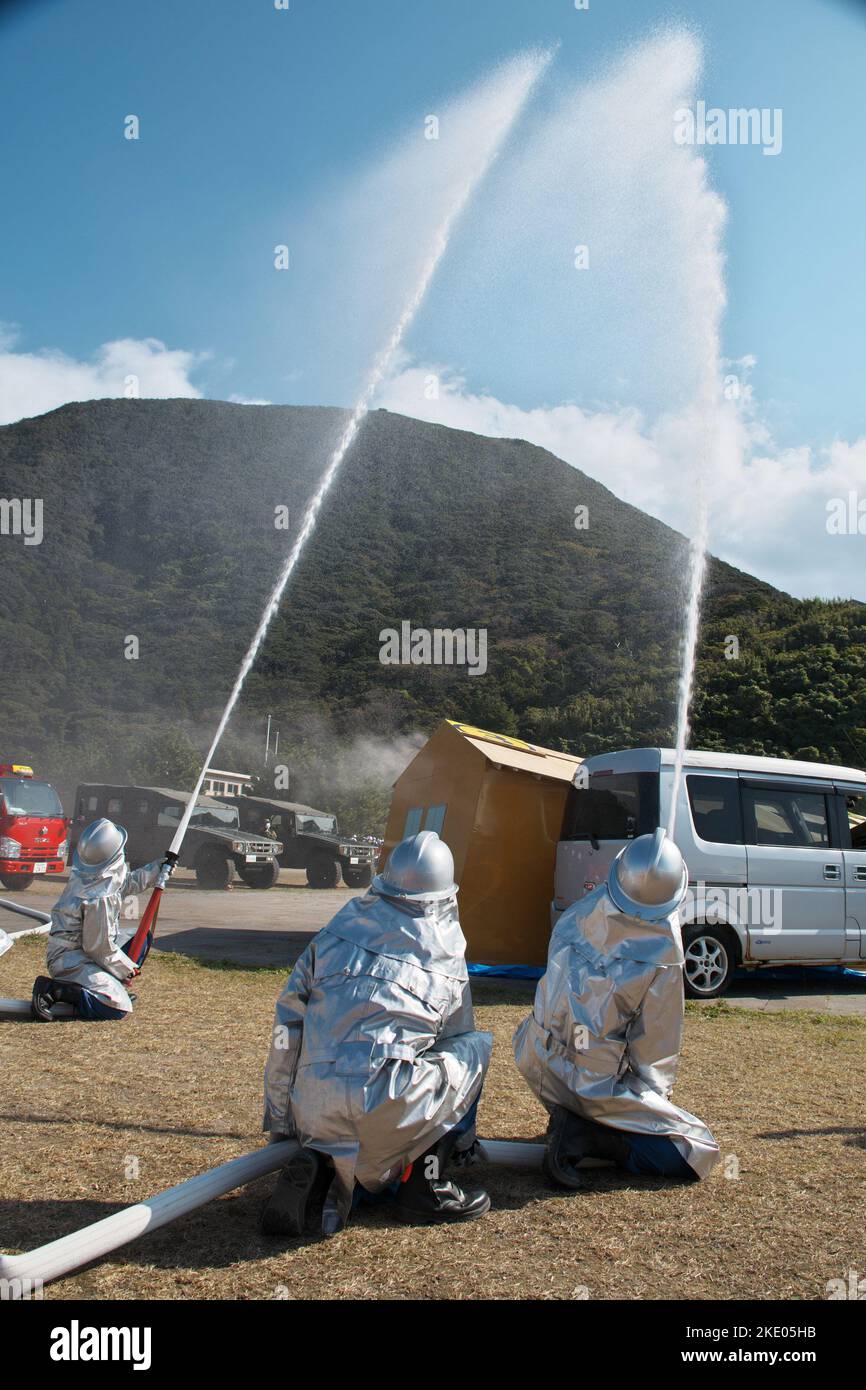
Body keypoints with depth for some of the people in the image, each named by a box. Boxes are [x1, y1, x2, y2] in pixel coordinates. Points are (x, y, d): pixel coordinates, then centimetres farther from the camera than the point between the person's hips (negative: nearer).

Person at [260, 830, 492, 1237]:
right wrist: (462, 1135, 40)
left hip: (313, 1116, 5)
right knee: (476, 1047, 19)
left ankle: (320, 1167, 1)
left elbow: (287, 1028, 12)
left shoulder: (339, 929, 14)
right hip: (387, 1105, -4)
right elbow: (457, 1038, 24)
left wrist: (280, 1124, 20)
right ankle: (426, 1185, 13)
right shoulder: (447, 953, 10)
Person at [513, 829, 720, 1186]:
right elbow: (659, 1035, -11)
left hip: (537, 1062, 6)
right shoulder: (663, 951, -20)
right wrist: (658, 1089, 5)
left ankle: (569, 1119, 18)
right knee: (699, 1153, 2)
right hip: (596, 1085, -6)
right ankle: (585, 1135, -9)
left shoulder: (580, 913, -8)